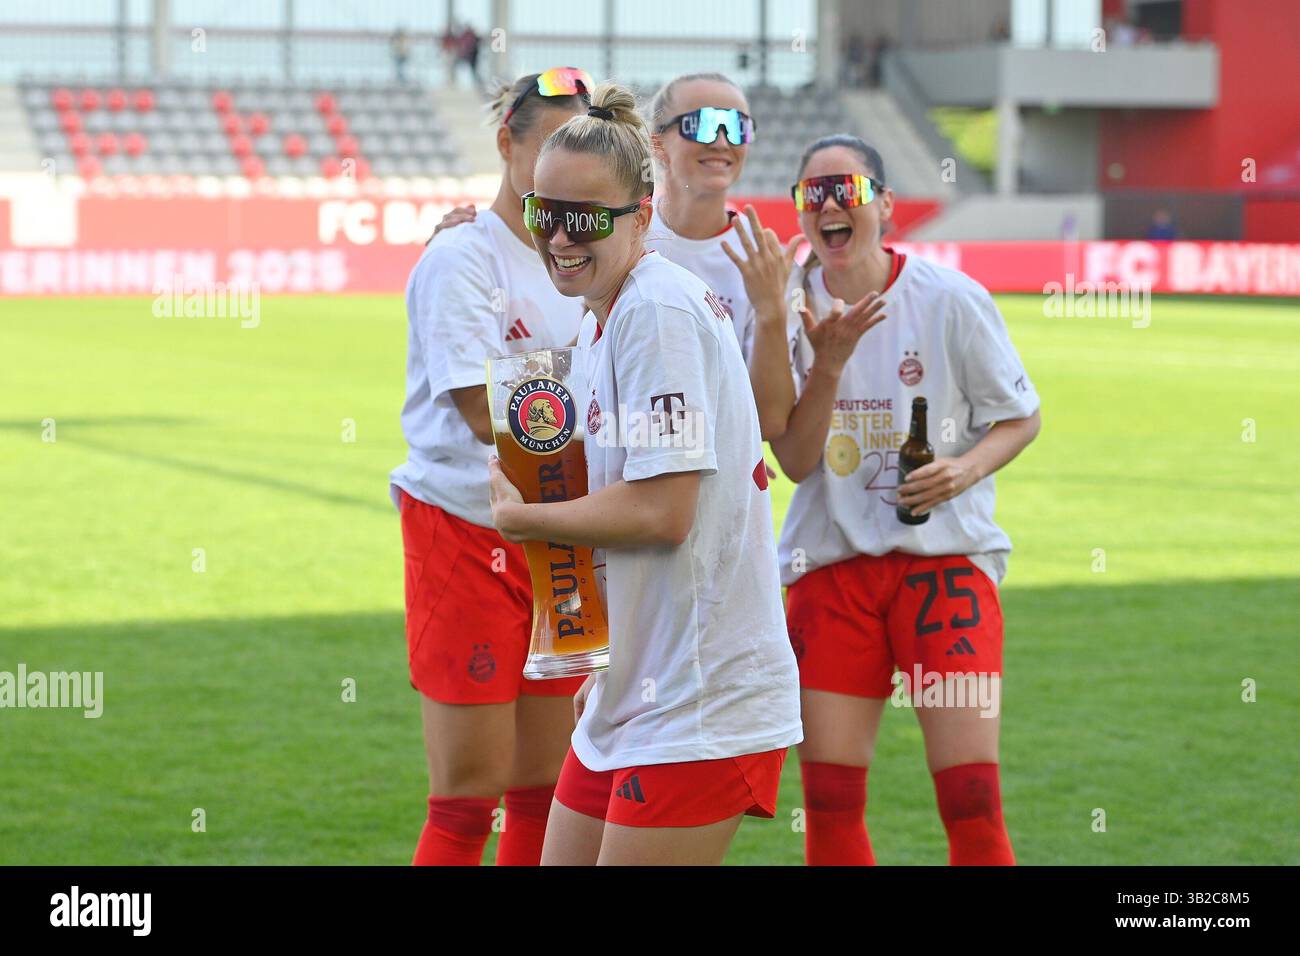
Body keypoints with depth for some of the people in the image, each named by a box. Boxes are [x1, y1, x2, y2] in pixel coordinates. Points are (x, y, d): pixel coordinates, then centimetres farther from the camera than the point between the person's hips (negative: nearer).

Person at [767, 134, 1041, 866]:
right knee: (829, 800, 1)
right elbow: (795, 461, -4)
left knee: (972, 795, -8)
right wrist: (829, 362, -19)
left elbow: (1021, 417, 6)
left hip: (945, 556, -2)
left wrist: (966, 468, -14)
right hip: (831, 559, 2)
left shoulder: (952, 300, -5)